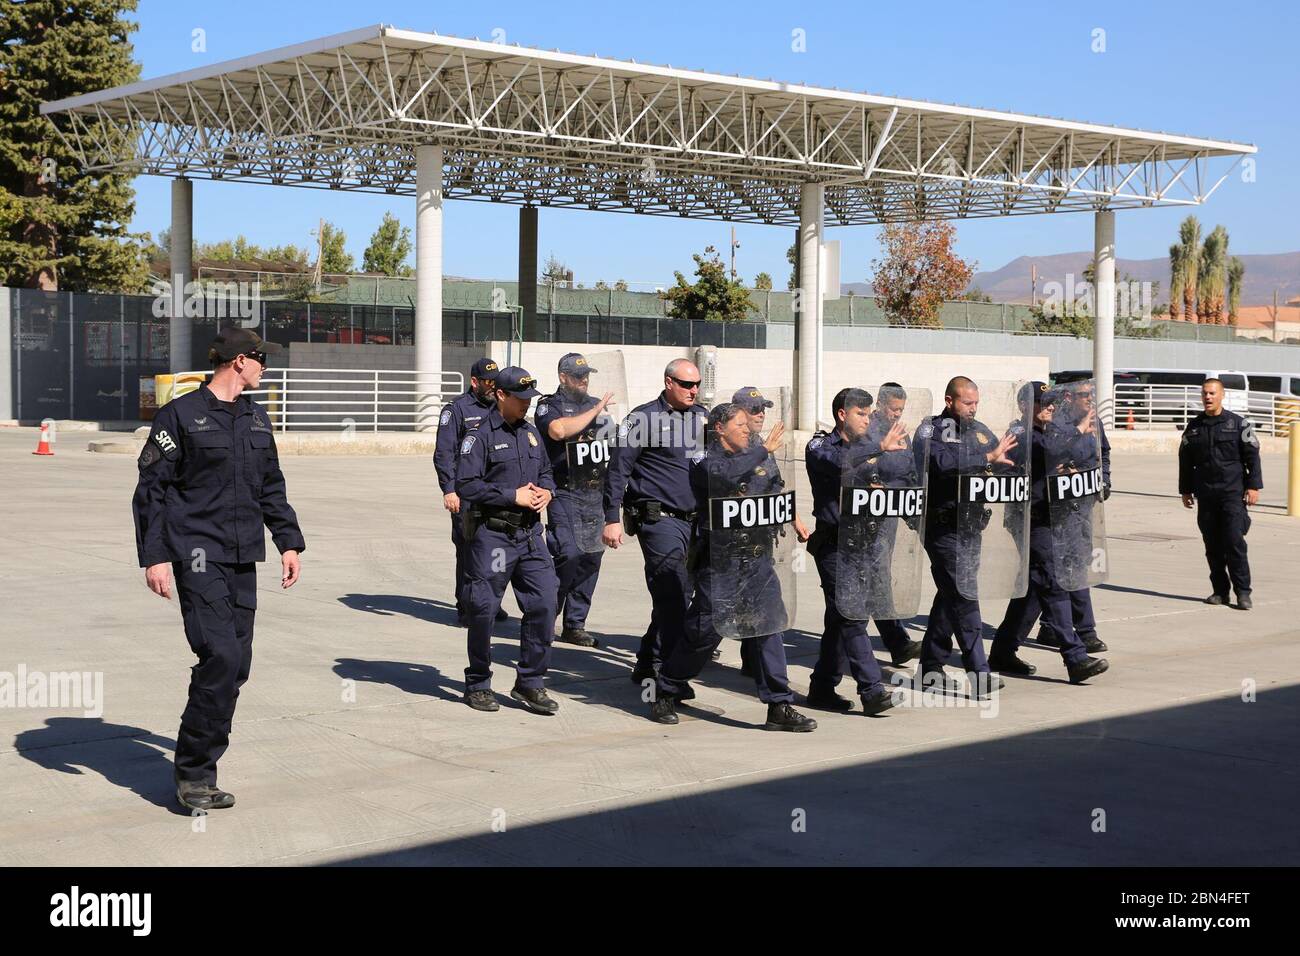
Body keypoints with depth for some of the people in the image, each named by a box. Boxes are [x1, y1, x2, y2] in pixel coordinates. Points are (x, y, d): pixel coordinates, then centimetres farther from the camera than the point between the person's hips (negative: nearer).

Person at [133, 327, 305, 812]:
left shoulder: (257, 418, 16)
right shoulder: (181, 414, -4)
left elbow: (272, 488, 24)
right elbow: (151, 489, -5)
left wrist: (289, 542, 16)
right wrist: (154, 556, -11)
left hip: (242, 559, 7)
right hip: (197, 553, -7)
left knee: (237, 664, 3)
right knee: (221, 656, -17)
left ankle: (198, 771, 12)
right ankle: (194, 772, -6)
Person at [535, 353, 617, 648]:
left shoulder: (597, 405, 19)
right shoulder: (549, 405, -1)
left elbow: (611, 446, 26)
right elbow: (558, 429, -23)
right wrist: (594, 411, -14)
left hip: (598, 494, 6)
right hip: (565, 494, -6)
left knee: (591, 559, 5)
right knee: (568, 556, -16)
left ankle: (575, 625, 13)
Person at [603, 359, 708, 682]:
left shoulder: (702, 418, 14)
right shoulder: (644, 418, -5)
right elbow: (617, 469, -6)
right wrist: (612, 518, -11)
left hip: (694, 520, 6)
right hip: (659, 519, -6)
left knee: (670, 599, 11)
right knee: (674, 597, -11)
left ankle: (647, 665, 23)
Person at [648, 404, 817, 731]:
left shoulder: (755, 459, 16)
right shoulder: (704, 461, -5)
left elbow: (776, 497, 25)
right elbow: (725, 474, -27)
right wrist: (764, 450, -21)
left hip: (759, 559, 6)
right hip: (721, 561, -5)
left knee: (771, 627, -2)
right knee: (705, 631, 1)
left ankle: (779, 706, 2)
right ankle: (666, 693, 20)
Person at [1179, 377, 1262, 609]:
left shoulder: (1238, 424, 2)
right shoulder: (1194, 427, 11)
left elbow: (1252, 456, 2)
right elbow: (1185, 460, 17)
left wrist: (1253, 486, -6)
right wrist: (1185, 490, 15)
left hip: (1233, 493, -4)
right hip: (1205, 495, 4)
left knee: (1235, 542, -11)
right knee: (1212, 546, 5)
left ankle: (1243, 592, -6)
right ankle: (1220, 591, 13)